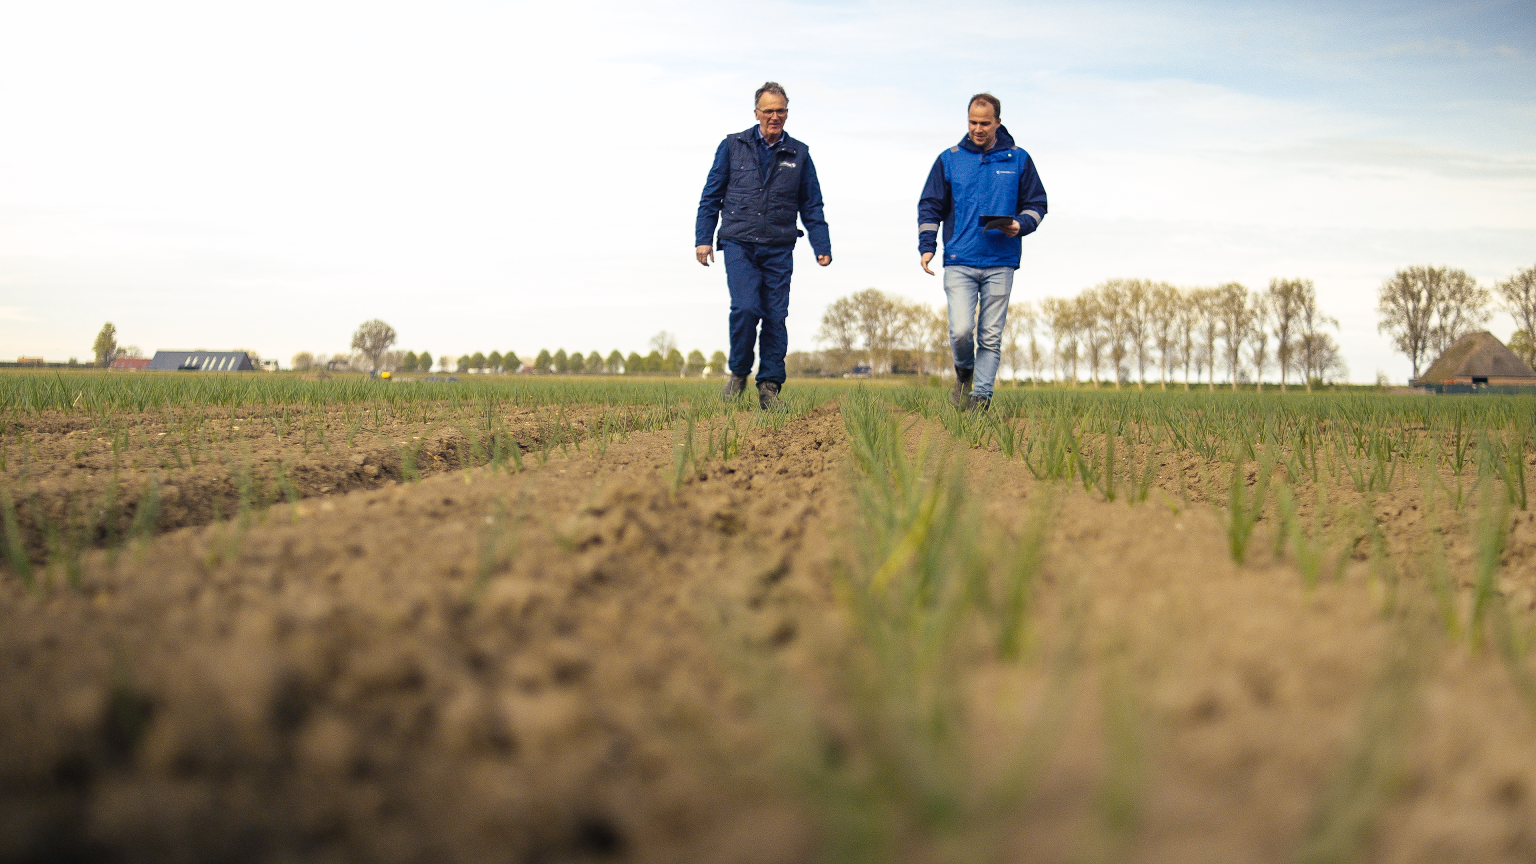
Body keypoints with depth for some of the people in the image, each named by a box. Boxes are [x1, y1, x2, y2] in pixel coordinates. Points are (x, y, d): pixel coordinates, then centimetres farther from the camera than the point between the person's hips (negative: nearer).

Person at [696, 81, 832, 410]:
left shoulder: (799, 154, 10)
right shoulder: (733, 146, 7)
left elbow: (811, 206, 12)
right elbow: (711, 196, 8)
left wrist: (822, 247, 3)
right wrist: (703, 238, 0)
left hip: (779, 250, 2)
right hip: (739, 245, -2)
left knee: (775, 317, 0)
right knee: (745, 308, -17)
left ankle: (770, 387, 9)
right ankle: (738, 373, 4)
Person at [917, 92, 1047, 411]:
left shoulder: (1018, 160, 8)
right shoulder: (949, 160, 7)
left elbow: (1036, 203, 14)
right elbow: (930, 206, 10)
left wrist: (1021, 225, -7)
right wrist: (927, 245, -3)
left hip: (1001, 263, 1)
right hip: (959, 262, -1)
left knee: (991, 336, 1)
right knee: (961, 330, -12)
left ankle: (982, 395, 10)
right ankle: (964, 373, 18)